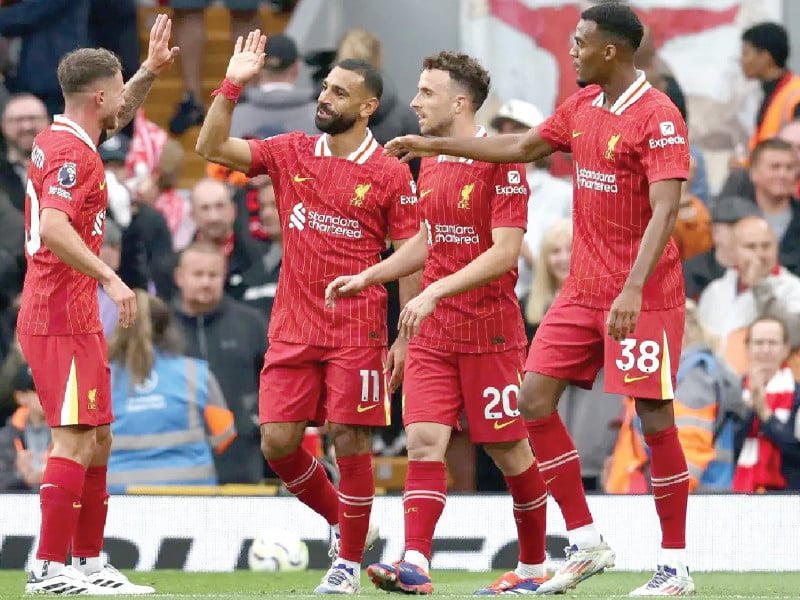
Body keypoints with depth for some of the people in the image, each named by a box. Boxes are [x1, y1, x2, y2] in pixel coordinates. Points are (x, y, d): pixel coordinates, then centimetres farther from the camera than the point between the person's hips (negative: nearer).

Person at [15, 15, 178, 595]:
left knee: (97, 438, 12)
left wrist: (150, 70, 23)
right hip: (62, 318, -10)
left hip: (75, 317, 10)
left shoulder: (61, 139, 15)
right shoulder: (72, 153, -15)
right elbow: (54, 228, -29)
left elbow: (119, 113, 35)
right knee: (77, 439, -12)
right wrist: (110, 278, -31)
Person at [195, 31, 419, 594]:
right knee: (278, 442, 0)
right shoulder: (290, 153, 7)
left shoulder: (391, 176, -3)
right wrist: (232, 85, -6)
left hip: (357, 331, -4)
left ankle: (350, 559, 8)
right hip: (293, 329, 4)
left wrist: (406, 337, -8)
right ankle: (338, 517, 24)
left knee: (349, 439, -4)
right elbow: (212, 147, 3)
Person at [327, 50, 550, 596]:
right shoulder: (430, 164, 11)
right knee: (424, 439, -8)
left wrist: (435, 292, -25)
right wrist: (367, 277, 18)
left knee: (509, 450, 4)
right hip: (433, 332, 6)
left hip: (490, 331, -6)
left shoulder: (501, 163, -12)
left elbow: (505, 252, -19)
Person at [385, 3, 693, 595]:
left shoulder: (658, 118, -16)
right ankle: (587, 544, 9)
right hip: (583, 290, 8)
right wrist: (435, 145, 25)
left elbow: (664, 210, -24)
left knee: (654, 418, -7)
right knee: (534, 398, 2)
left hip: (643, 296, -8)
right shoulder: (581, 107, 10)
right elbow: (523, 147, 24)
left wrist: (634, 289, -33)